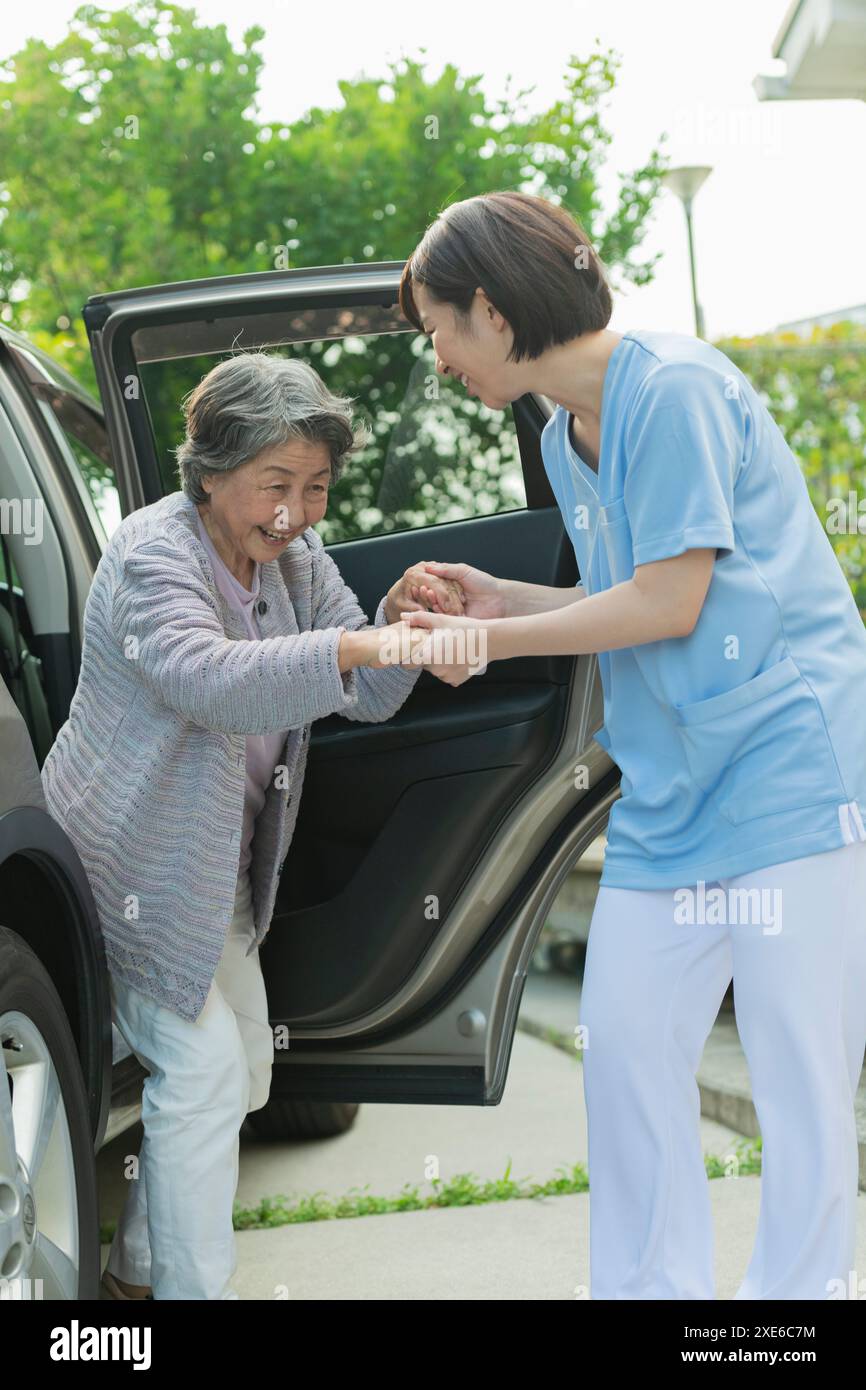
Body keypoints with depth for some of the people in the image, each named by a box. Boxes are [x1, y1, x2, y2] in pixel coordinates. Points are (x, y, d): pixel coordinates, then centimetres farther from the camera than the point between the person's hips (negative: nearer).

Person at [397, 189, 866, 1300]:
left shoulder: (675, 387, -12)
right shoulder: (566, 439, 15)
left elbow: (671, 604, -14)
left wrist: (493, 639, -5)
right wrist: (506, 600, 11)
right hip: (668, 799, 9)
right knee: (625, 1048, 8)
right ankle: (652, 1289, 19)